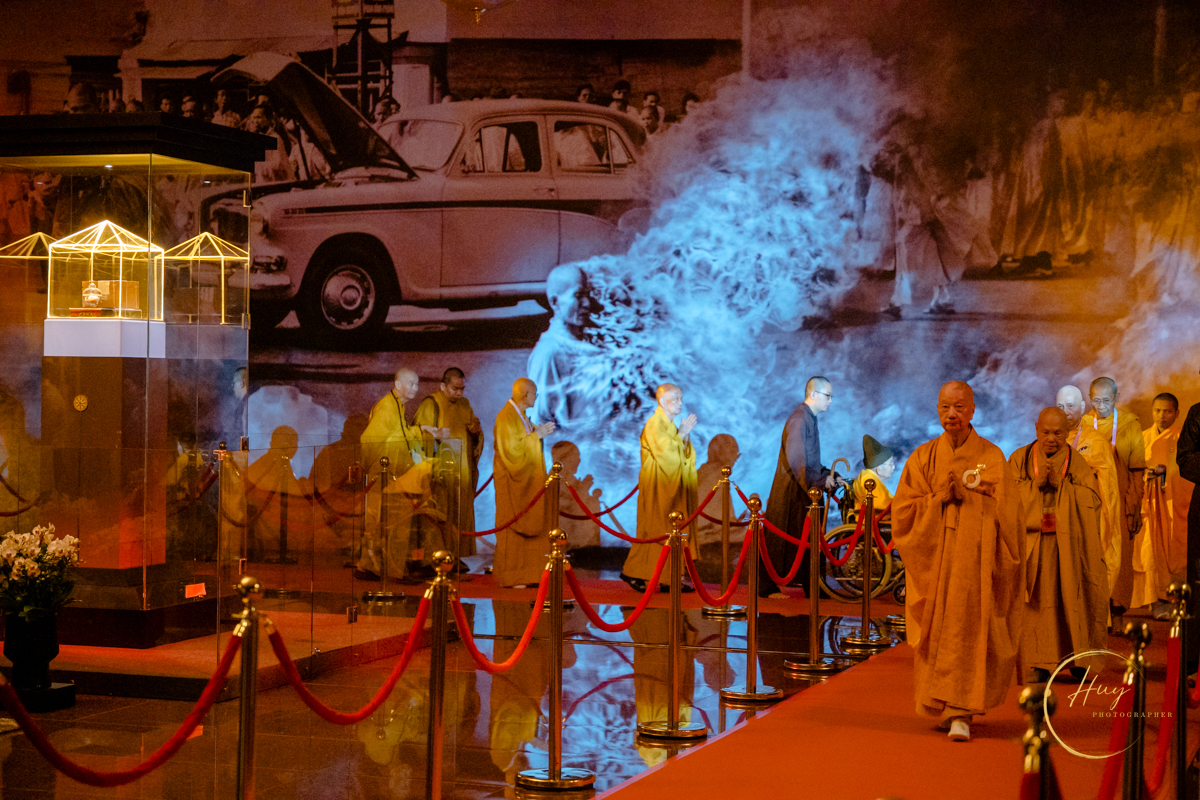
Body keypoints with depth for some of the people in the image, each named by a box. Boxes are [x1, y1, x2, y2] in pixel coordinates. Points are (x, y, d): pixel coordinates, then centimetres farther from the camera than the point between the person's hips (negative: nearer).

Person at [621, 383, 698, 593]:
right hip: (658, 488, -9)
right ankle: (633, 573, 0)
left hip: (671, 488, 9)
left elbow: (683, 456, 14)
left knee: (671, 533, 5)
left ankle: (669, 579, 5)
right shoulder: (654, 424, -11)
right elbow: (664, 453, -21)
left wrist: (685, 436, -1)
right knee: (655, 531, -7)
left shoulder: (670, 425, 16)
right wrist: (681, 434, -15)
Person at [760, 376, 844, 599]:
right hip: (791, 491, -9)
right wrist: (822, 480, -16)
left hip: (804, 491, 9)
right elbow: (796, 461, -22)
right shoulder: (799, 420, -16)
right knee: (780, 538, -4)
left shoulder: (810, 419, 15)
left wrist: (829, 476, 10)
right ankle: (767, 587, 2)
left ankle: (813, 588, 15)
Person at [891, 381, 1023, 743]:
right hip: (933, 560, 3)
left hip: (975, 561, -3)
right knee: (937, 631, 6)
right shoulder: (922, 458, 7)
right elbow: (902, 510, 1)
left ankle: (960, 713, -11)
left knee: (967, 633, -11)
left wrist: (965, 496, -11)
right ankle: (941, 707, 23)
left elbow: (1003, 514, -2)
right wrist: (940, 499, -11)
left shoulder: (992, 458, 2)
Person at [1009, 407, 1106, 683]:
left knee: (1068, 597, -2)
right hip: (1031, 545, 0)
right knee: (1038, 601, -5)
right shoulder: (1020, 459, 6)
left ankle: (1078, 658, 12)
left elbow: (1093, 500, -5)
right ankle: (1042, 662, 0)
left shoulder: (1077, 463, 6)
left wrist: (1059, 483, -14)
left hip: (1068, 545, 0)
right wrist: (1036, 483, -14)